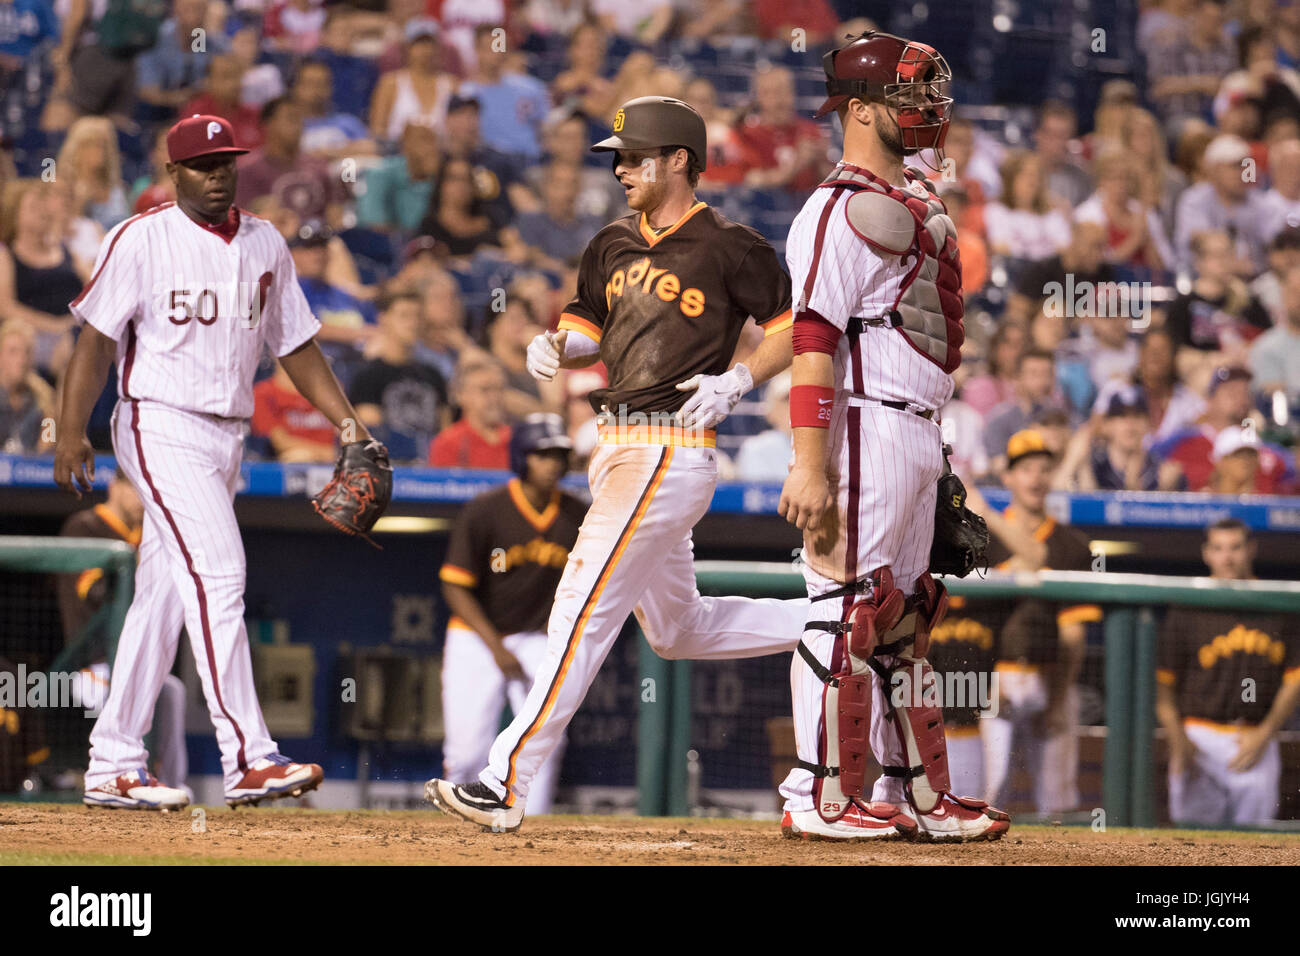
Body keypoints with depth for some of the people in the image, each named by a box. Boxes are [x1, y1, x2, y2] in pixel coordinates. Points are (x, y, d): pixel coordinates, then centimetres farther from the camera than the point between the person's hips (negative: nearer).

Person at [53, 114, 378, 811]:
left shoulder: (264, 244, 12)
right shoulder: (141, 240, -5)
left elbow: (294, 344, 16)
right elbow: (96, 340, -5)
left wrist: (345, 420, 5)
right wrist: (71, 430, -14)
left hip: (227, 437, 6)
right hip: (161, 430, -6)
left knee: (164, 598, 8)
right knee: (216, 575, -18)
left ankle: (113, 766, 12)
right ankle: (248, 759, -22)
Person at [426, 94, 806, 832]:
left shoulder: (729, 247, -8)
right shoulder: (615, 246, 14)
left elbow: (799, 327, -5)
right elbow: (591, 332, 22)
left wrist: (738, 380, -18)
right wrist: (556, 346, 0)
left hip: (671, 454, -9)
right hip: (621, 449, 10)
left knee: (584, 611, -13)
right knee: (679, 631, 17)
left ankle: (508, 782, -15)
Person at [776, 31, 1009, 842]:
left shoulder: (916, 202, 17)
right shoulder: (841, 212, -13)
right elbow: (813, 342, -19)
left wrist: (936, 449, 19)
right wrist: (809, 468, -25)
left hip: (918, 432, 10)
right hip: (867, 425, -10)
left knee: (903, 616, 12)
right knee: (848, 607, -7)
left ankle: (916, 792, 17)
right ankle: (821, 798, -5)